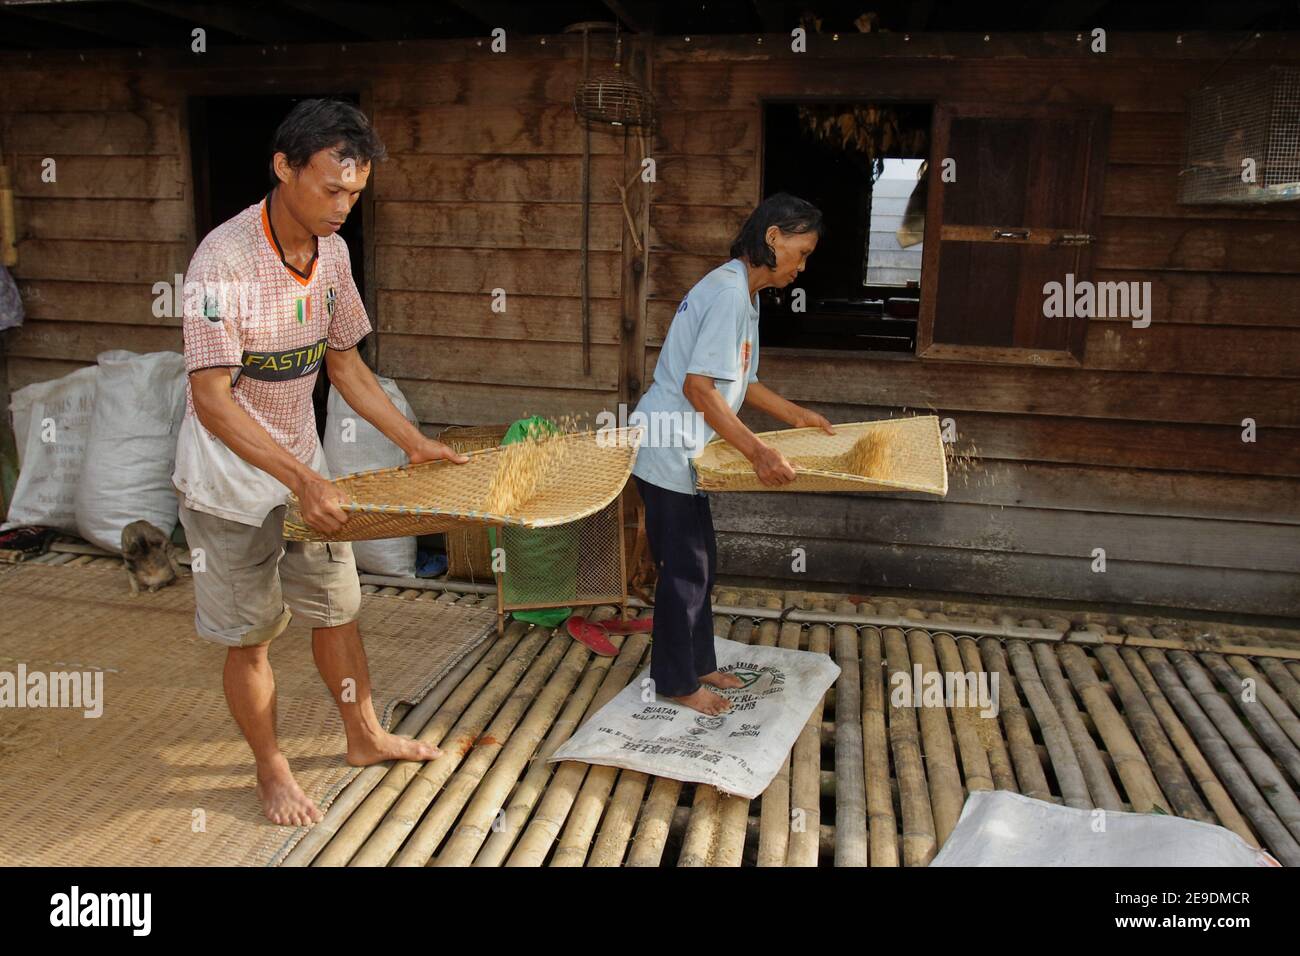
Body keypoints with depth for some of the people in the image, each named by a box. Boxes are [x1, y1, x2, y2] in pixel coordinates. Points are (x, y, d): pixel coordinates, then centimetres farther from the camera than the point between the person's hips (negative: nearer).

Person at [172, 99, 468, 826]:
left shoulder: (332, 252, -4)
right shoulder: (224, 260, -25)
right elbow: (213, 401, -26)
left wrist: (414, 442, 3)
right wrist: (302, 480, -33)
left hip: (308, 470, 6)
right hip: (232, 483, -6)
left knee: (337, 608, 17)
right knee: (252, 636, 9)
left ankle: (366, 737, 37)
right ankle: (272, 770, 29)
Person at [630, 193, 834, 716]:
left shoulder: (743, 291, 13)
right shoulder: (730, 291, -20)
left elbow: (736, 379, 22)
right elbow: (698, 386, -26)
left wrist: (795, 414, 21)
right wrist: (758, 452, -26)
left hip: (684, 451, 10)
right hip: (668, 450, -10)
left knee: (699, 561, 18)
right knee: (685, 568, 2)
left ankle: (697, 664, 33)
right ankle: (676, 682, 18)